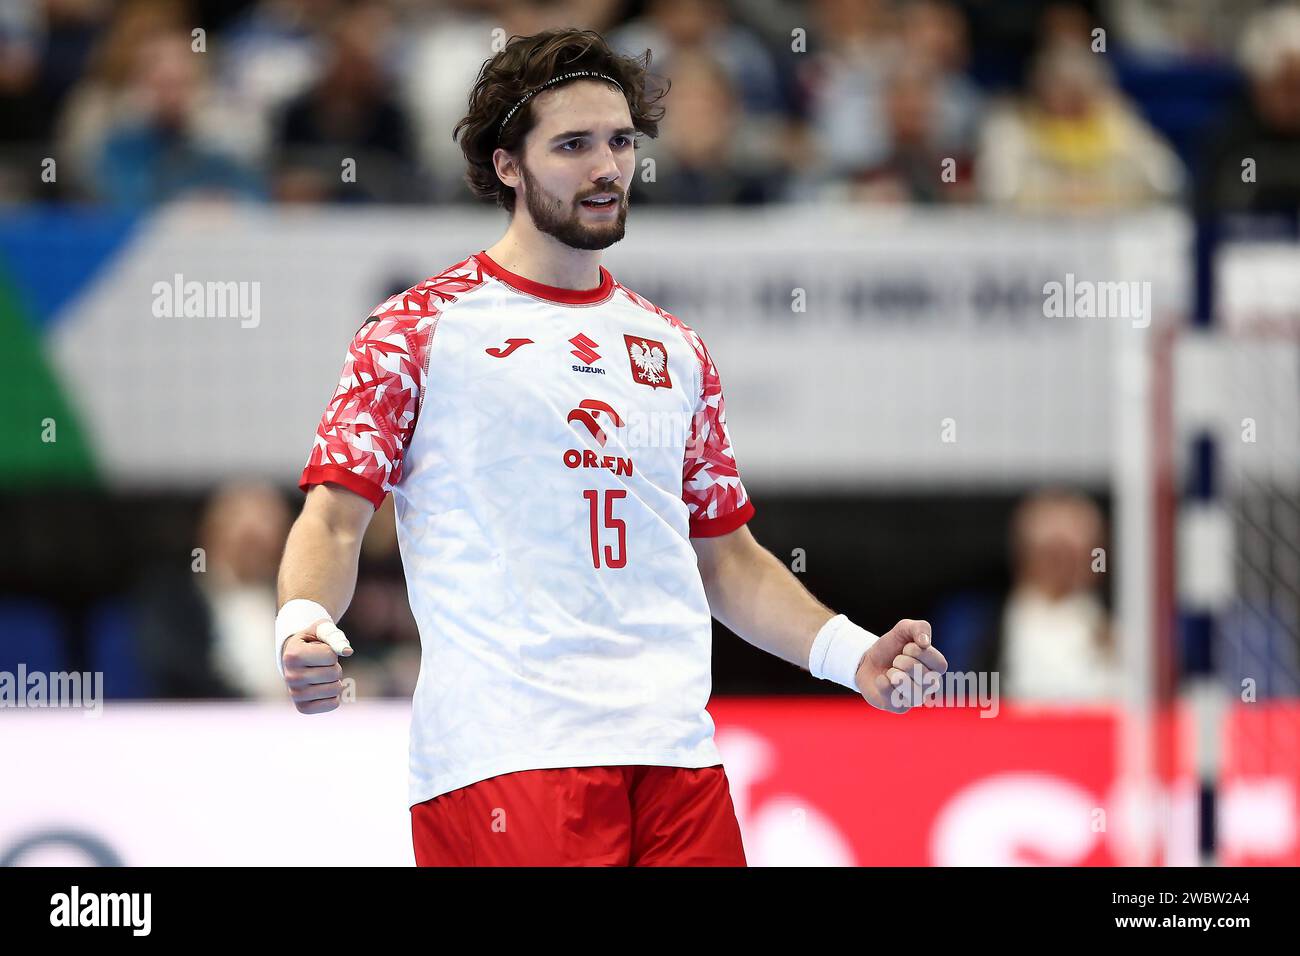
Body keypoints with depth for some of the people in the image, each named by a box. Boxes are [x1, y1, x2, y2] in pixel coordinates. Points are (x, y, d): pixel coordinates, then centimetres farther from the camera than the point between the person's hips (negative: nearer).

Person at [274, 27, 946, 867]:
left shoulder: (674, 350, 20)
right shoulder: (422, 327, 5)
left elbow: (725, 557, 24)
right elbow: (335, 517, 0)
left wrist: (852, 654, 9)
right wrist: (302, 625, -21)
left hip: (675, 755, 5)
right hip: (503, 757, -5)